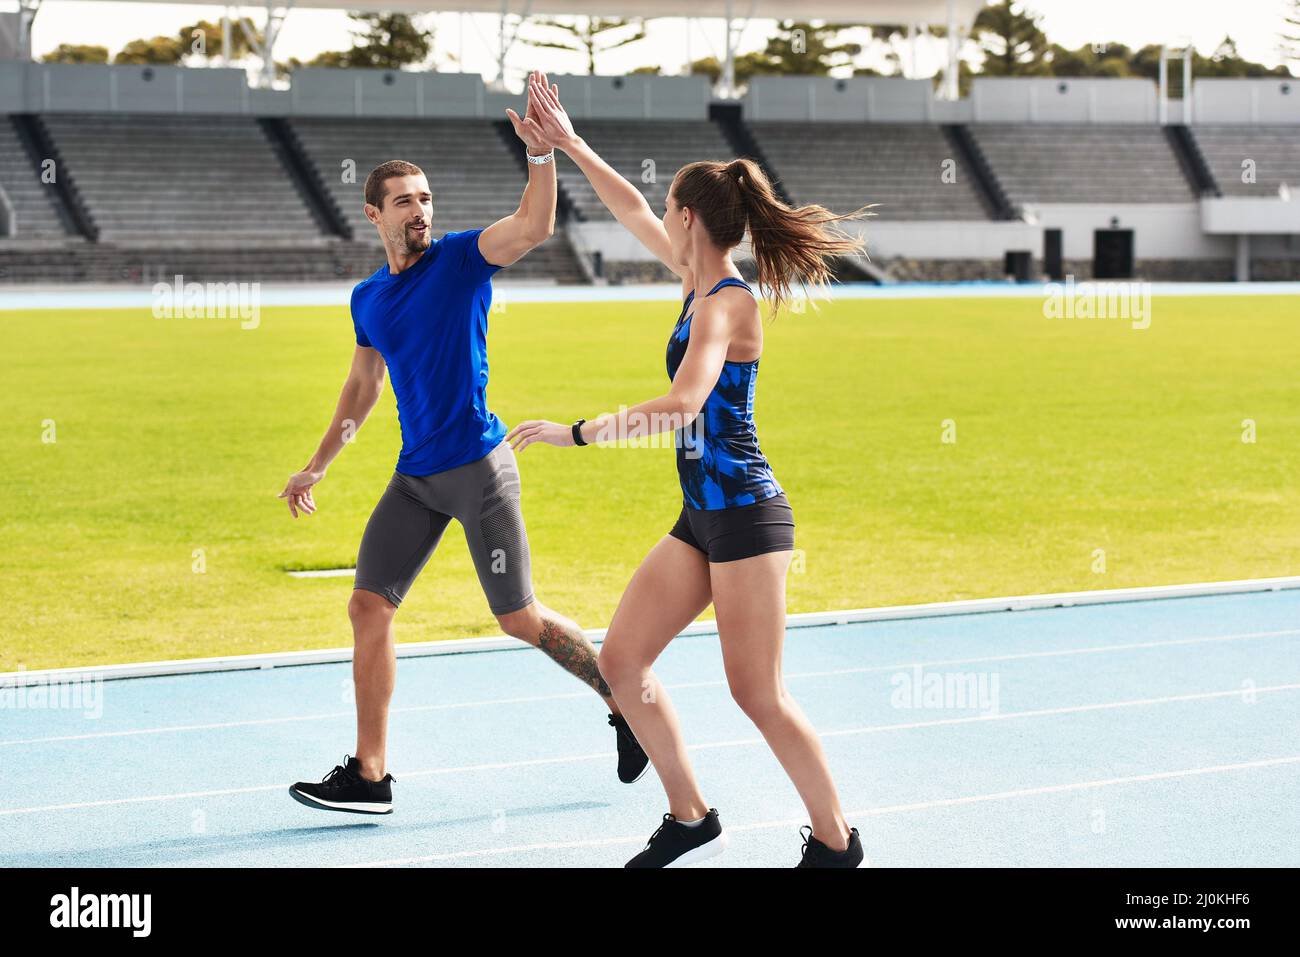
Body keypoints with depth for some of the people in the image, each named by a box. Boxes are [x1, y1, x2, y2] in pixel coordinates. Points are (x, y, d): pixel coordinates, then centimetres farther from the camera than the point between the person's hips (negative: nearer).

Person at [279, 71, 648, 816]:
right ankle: (369, 776, 4)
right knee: (369, 608, -1)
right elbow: (363, 385, 25)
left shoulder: (461, 259, -6)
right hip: (416, 476, 6)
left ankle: (628, 704, 19)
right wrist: (319, 466, 25)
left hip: (479, 468, -6)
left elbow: (535, 227, -24)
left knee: (521, 620, -2)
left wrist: (540, 149, -36)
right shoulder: (368, 299, 11)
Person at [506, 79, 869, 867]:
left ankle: (837, 842, 8)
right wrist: (570, 145, 27)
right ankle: (692, 822, 16)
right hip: (704, 516, 9)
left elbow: (682, 404, -31)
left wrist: (576, 433, -27)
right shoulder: (702, 283, 10)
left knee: (759, 694, -6)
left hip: (745, 514, -9)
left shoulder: (725, 302, -17)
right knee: (621, 659, 8)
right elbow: (632, 211, 25)